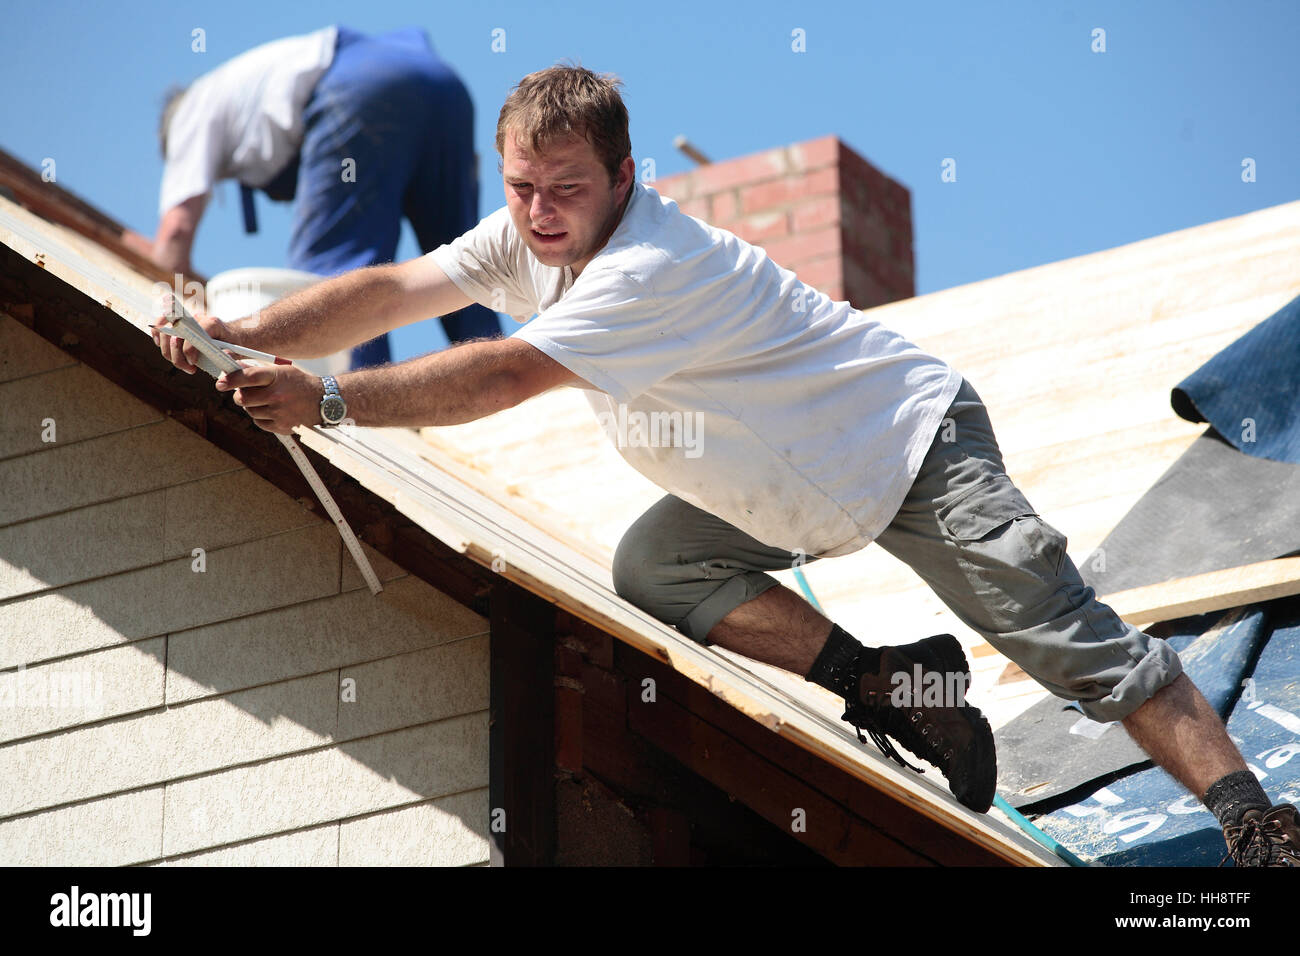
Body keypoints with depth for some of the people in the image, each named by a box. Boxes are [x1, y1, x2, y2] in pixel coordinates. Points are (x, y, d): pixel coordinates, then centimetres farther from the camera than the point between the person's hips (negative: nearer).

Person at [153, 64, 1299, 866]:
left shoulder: (654, 265, -33)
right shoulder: (529, 237, -7)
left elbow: (498, 378, -39)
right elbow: (386, 291, -6)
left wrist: (326, 401, -37)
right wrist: (243, 335, -17)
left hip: (913, 443, -9)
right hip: (790, 489, 9)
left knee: (1069, 639, -16)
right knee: (653, 566, -10)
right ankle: (889, 687, -7)